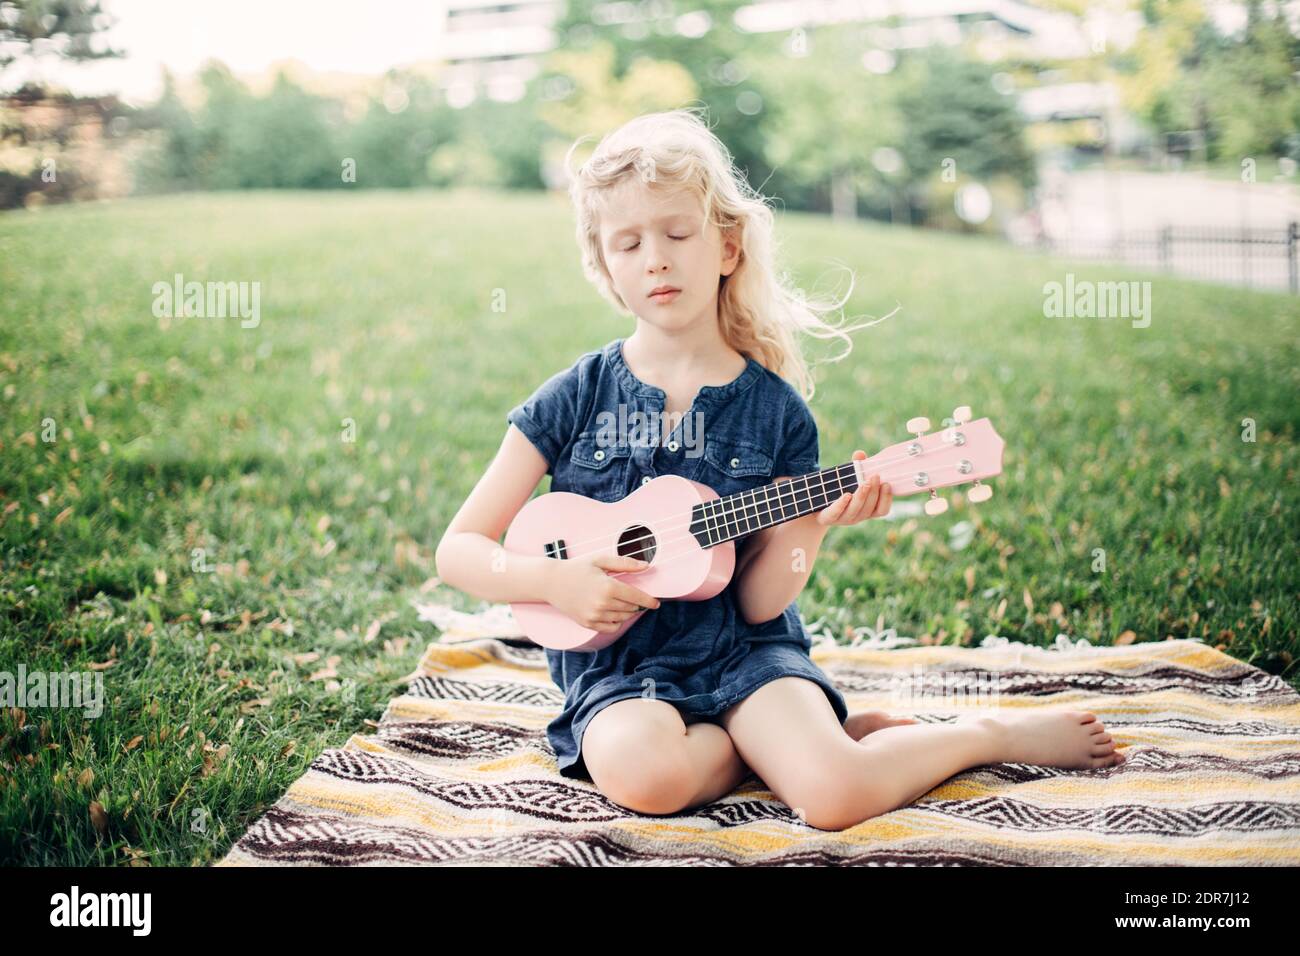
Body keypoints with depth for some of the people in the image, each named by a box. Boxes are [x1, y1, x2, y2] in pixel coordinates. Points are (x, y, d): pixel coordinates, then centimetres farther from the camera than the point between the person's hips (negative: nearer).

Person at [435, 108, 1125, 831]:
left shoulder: (775, 409, -1)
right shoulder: (575, 398, -3)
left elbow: (758, 602, -2)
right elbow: (459, 549, -1)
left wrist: (811, 524, -19)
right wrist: (557, 581, -17)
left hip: (743, 651, 0)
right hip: (619, 664, 1)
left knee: (833, 796, -27)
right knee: (640, 771, -34)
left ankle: (989, 732, 4)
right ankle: (829, 732, -6)